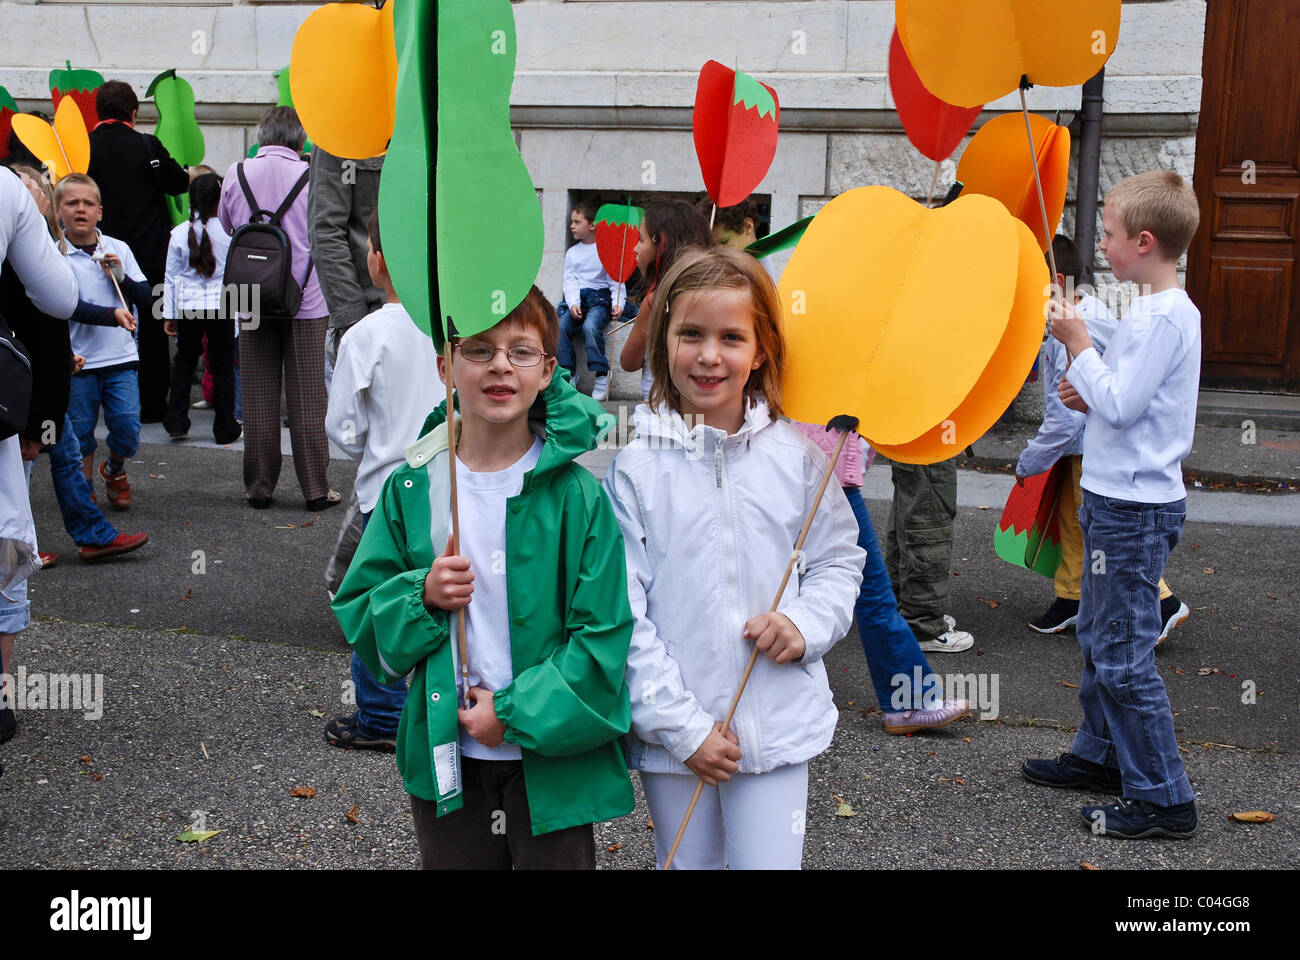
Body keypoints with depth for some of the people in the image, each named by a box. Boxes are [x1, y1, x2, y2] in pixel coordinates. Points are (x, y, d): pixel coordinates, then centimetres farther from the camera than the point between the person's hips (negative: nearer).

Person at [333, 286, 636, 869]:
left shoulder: (576, 493, -12)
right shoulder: (412, 487, -2)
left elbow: (604, 634, -11)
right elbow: (359, 617, 4)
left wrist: (516, 713, -16)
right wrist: (421, 597, -16)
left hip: (554, 761, -2)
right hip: (444, 757, 3)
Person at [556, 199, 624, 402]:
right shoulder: (572, 252, 17)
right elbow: (570, 281, 7)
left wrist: (617, 303, -17)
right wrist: (573, 304, -12)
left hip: (600, 296, -4)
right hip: (576, 297, 4)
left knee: (590, 326, -34)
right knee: (560, 326, -24)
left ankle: (601, 375, -24)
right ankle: (569, 374, -12)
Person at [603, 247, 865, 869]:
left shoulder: (796, 457, -3)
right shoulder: (636, 469, -8)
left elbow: (840, 561, 9)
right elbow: (622, 616, -8)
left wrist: (805, 621, -12)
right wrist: (683, 726, -11)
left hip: (778, 726, 0)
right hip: (671, 736, 0)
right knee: (688, 863, 17)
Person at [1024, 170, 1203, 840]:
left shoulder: (1163, 315, -19)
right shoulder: (1160, 308, 12)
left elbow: (1119, 405, -23)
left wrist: (1078, 344, -13)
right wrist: (1090, 395, 3)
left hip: (1134, 510, -11)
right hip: (1118, 500, 11)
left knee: (1123, 656, -4)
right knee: (1098, 636, 21)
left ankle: (1162, 798, 5)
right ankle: (1101, 755, 36)